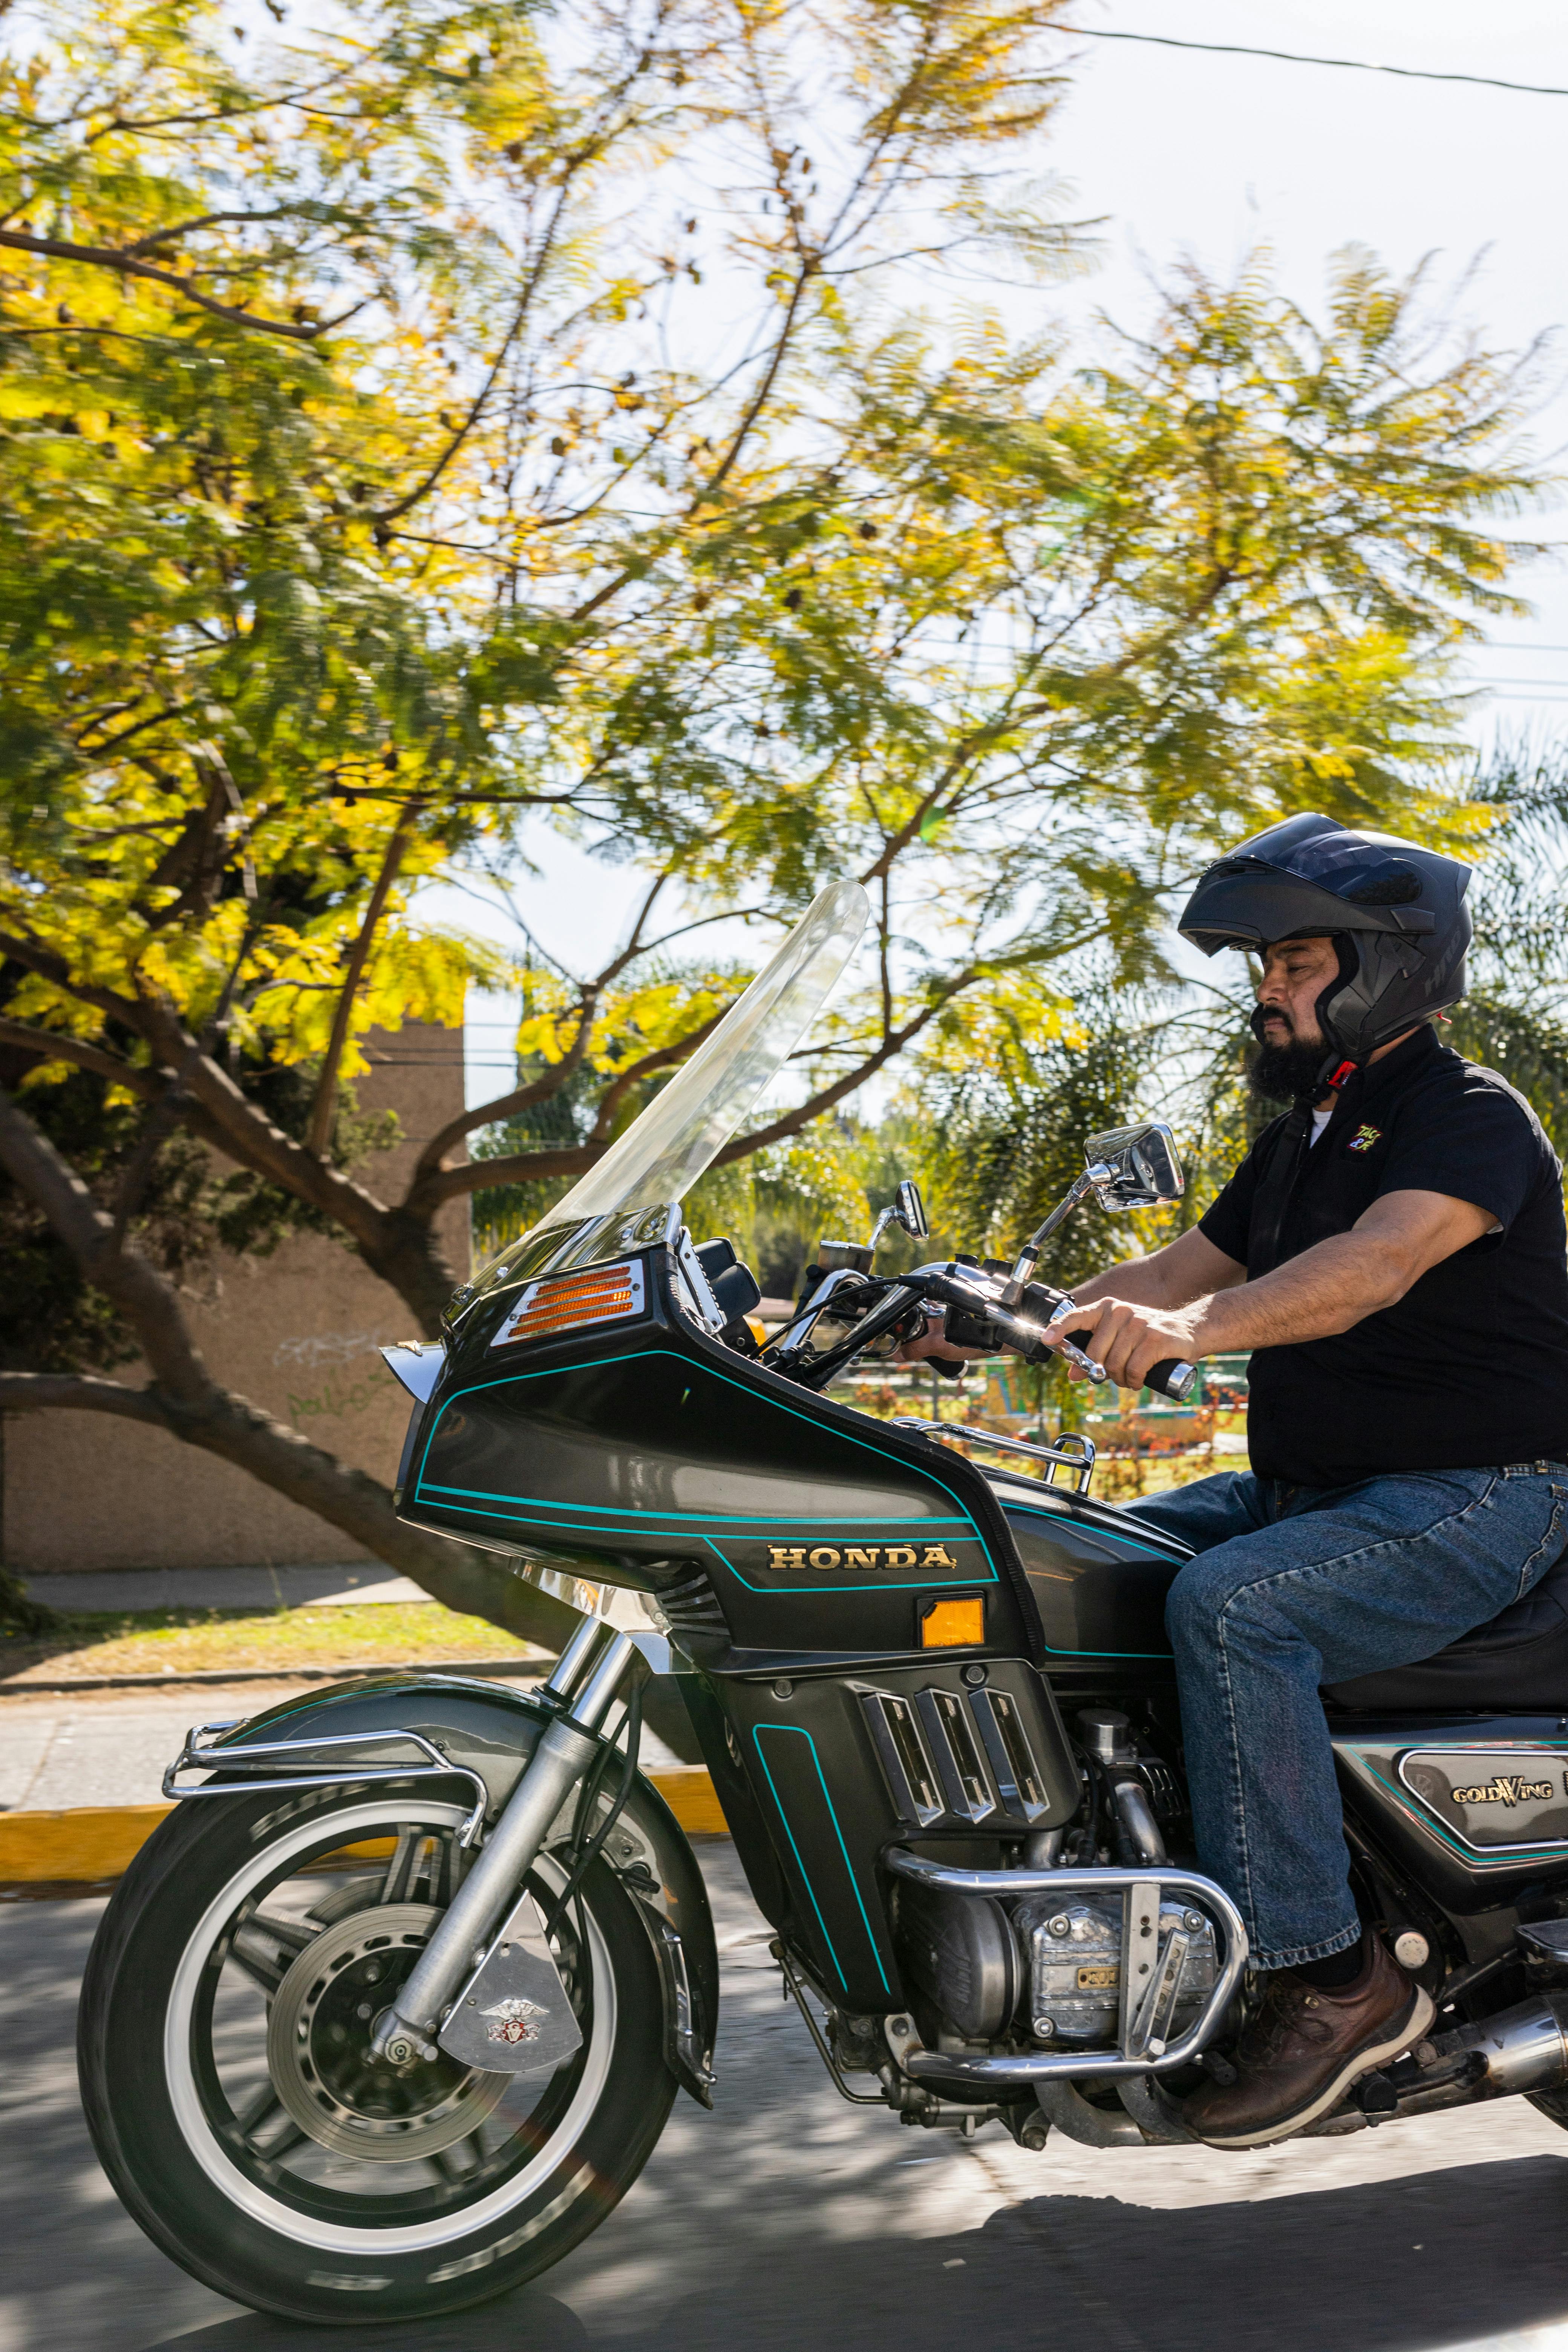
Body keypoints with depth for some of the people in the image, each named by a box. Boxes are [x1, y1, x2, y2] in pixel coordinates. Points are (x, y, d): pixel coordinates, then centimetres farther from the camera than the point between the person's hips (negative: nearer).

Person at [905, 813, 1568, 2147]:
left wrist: (1193, 1327, -48)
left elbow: (1377, 1266, -32)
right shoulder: (1305, 1135, 17)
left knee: (1230, 1604, -33)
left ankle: (1331, 1974, -24)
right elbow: (1182, 1270, 18)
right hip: (1306, 1488, 9)